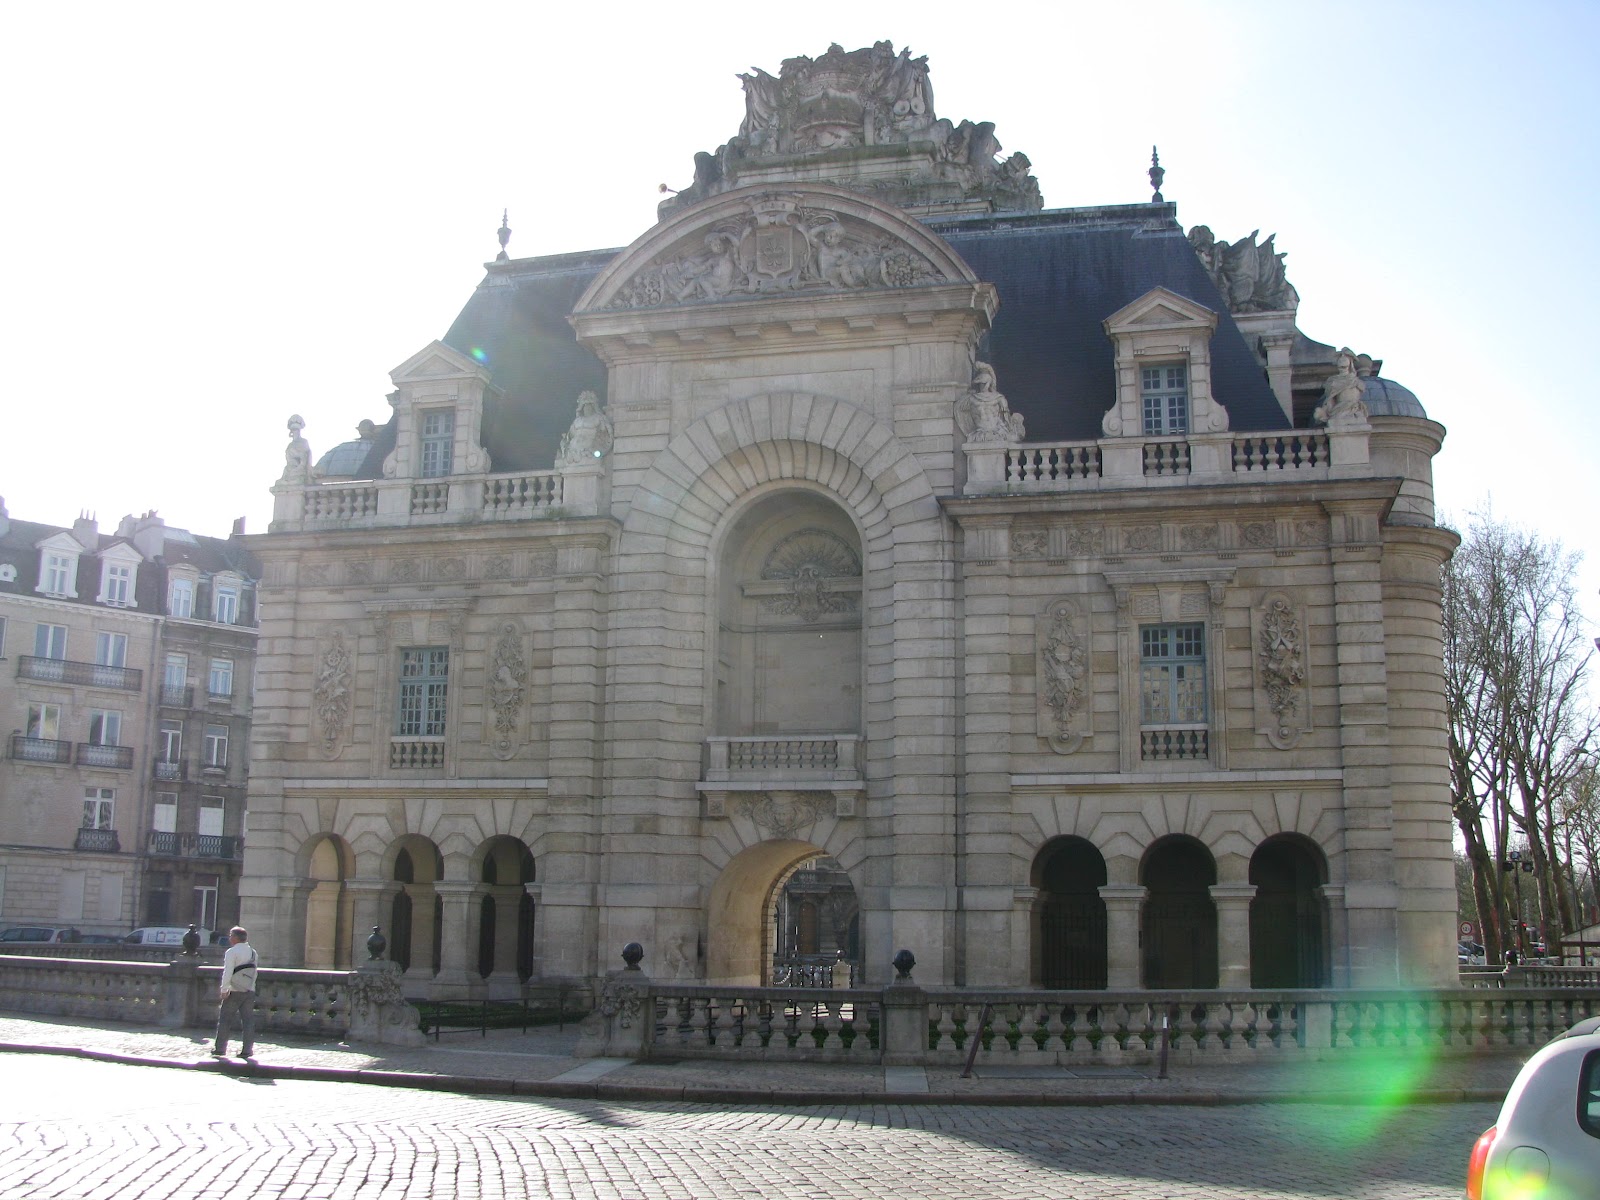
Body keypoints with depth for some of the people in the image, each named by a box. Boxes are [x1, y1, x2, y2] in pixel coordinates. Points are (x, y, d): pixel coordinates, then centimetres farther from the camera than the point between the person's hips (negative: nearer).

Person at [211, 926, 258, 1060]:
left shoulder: (232, 952, -9)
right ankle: (247, 1050, 1)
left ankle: (219, 1049, 8)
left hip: (234, 992, -5)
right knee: (248, 1020, 4)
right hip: (250, 991, 5)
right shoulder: (253, 952, 12)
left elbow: (228, 972, -16)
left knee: (224, 1020, 5)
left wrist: (224, 990, -13)